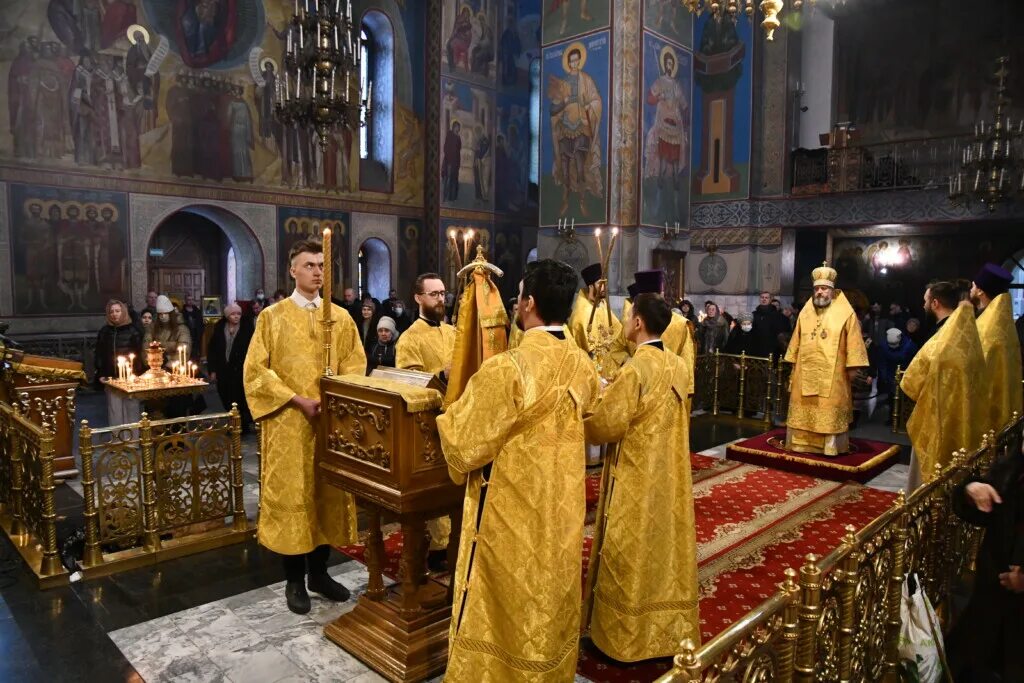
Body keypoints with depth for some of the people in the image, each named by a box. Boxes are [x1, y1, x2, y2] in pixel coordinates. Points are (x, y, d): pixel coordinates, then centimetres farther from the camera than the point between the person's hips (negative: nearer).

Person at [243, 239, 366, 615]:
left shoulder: (341, 317, 8)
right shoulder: (272, 317, -1)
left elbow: (355, 366, 8)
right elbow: (255, 370, -5)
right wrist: (298, 401, -14)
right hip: (289, 423, -3)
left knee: (329, 494, 9)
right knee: (291, 497, 3)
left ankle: (319, 572, 25)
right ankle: (294, 580, 18)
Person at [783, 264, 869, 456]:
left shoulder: (846, 313, -4)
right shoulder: (805, 312, 10)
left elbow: (853, 341, -6)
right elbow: (797, 341, 15)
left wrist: (852, 367, -10)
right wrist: (793, 361, 13)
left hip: (832, 374, -4)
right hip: (805, 371, 4)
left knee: (830, 412, -1)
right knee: (803, 411, 7)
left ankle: (830, 445, 6)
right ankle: (802, 442, 15)